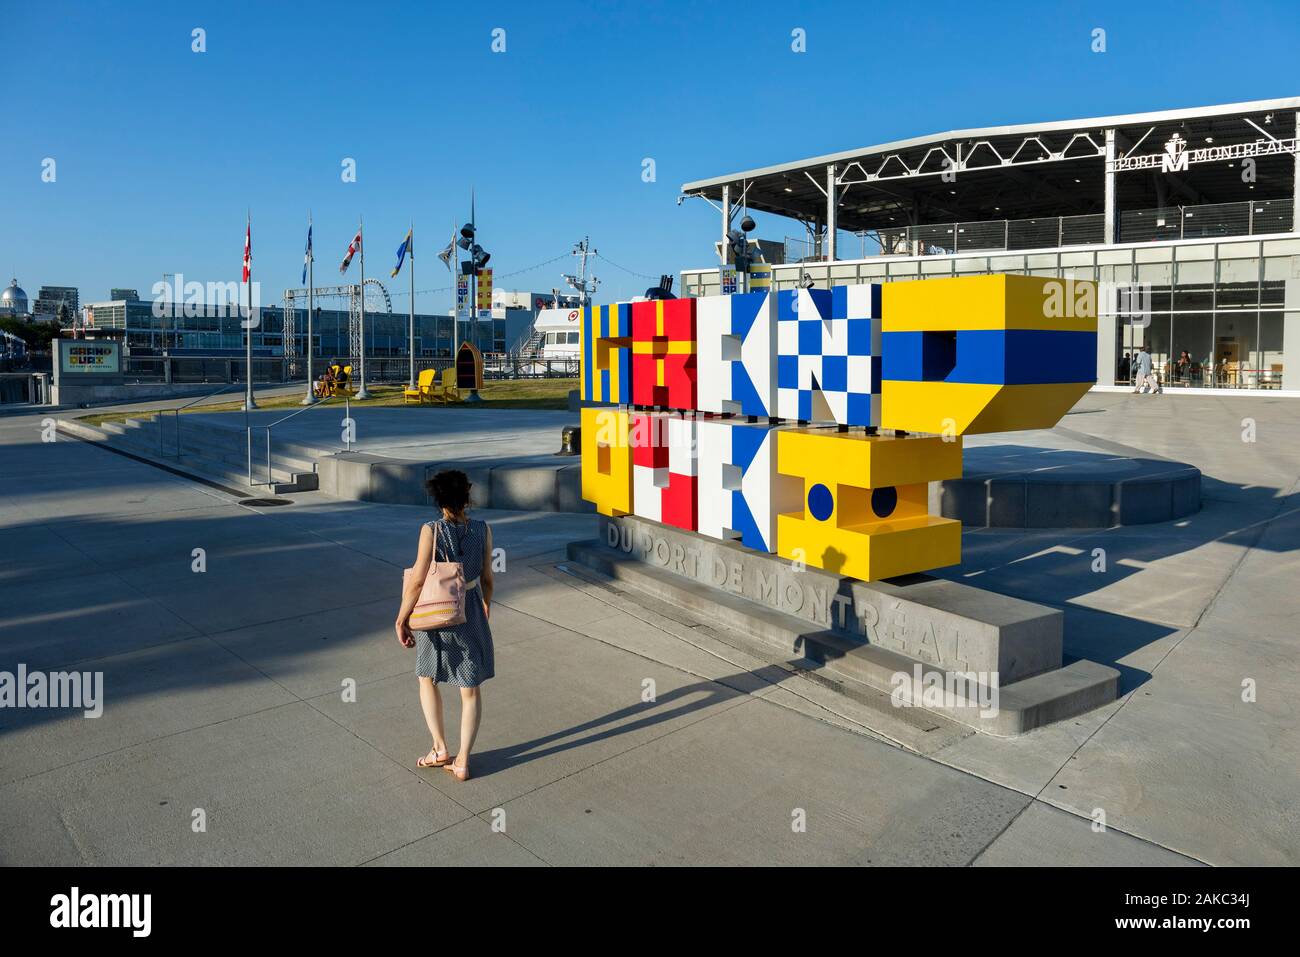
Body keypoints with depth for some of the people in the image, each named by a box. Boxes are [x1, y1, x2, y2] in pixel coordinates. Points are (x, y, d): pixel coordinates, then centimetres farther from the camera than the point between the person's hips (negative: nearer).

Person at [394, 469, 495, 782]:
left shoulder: (431, 531, -16)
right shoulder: (482, 529, -8)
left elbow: (417, 580, -18)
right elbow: (487, 577, 1)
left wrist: (402, 618, -8)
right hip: (471, 614, 2)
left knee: (427, 678, 23)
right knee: (471, 690, 12)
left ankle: (440, 748, 21)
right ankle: (462, 761, 14)